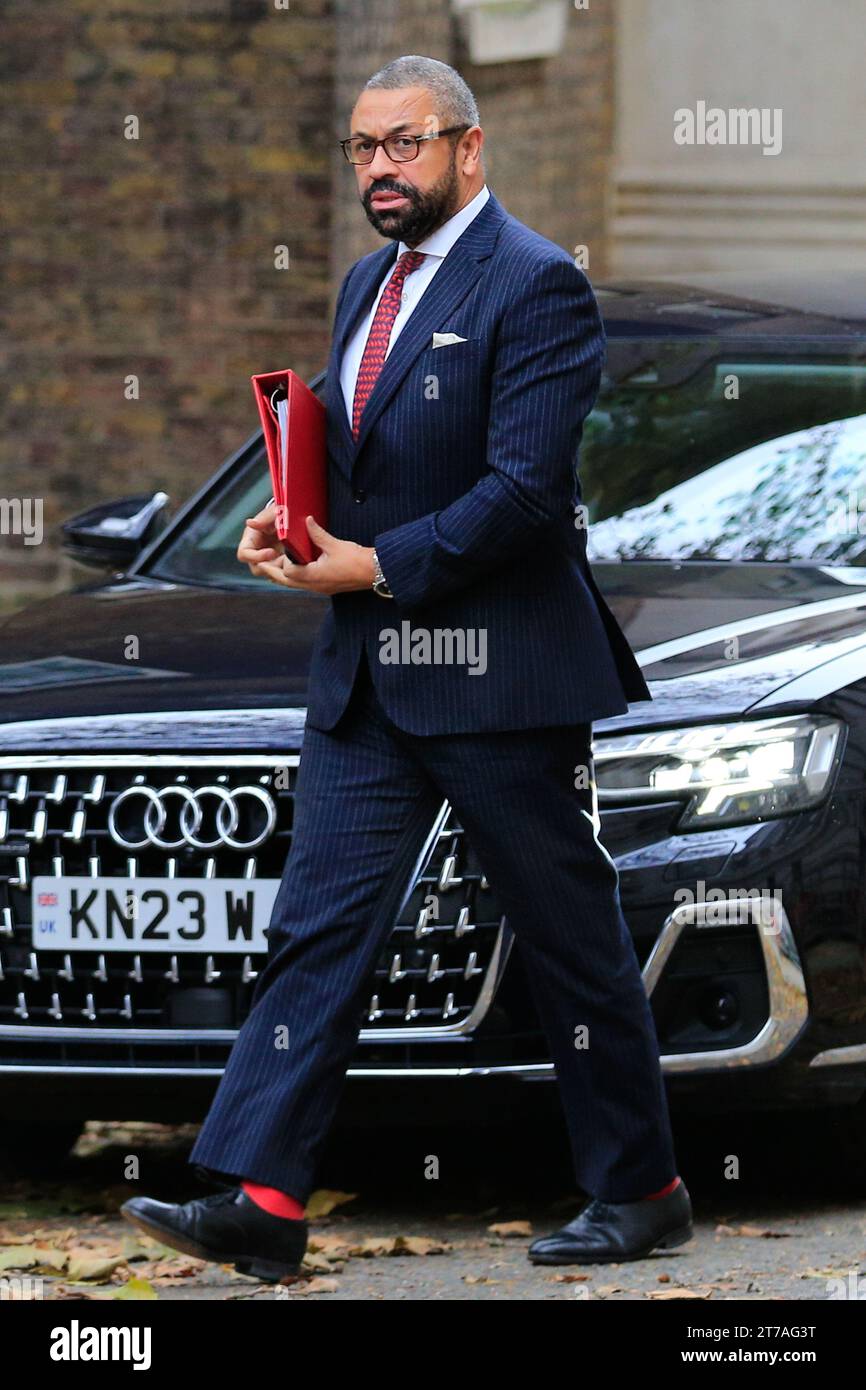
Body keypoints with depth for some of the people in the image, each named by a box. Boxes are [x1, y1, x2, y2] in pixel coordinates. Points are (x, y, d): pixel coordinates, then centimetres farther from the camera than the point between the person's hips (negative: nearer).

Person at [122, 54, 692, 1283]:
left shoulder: (536, 286, -12)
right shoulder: (368, 286, 15)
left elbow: (525, 488, -20)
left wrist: (378, 567, -17)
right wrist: (294, 528, 2)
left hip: (500, 674, -8)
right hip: (368, 674, 8)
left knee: (573, 942, 4)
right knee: (320, 926, -2)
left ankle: (641, 1194, 15)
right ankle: (259, 1202, -7)